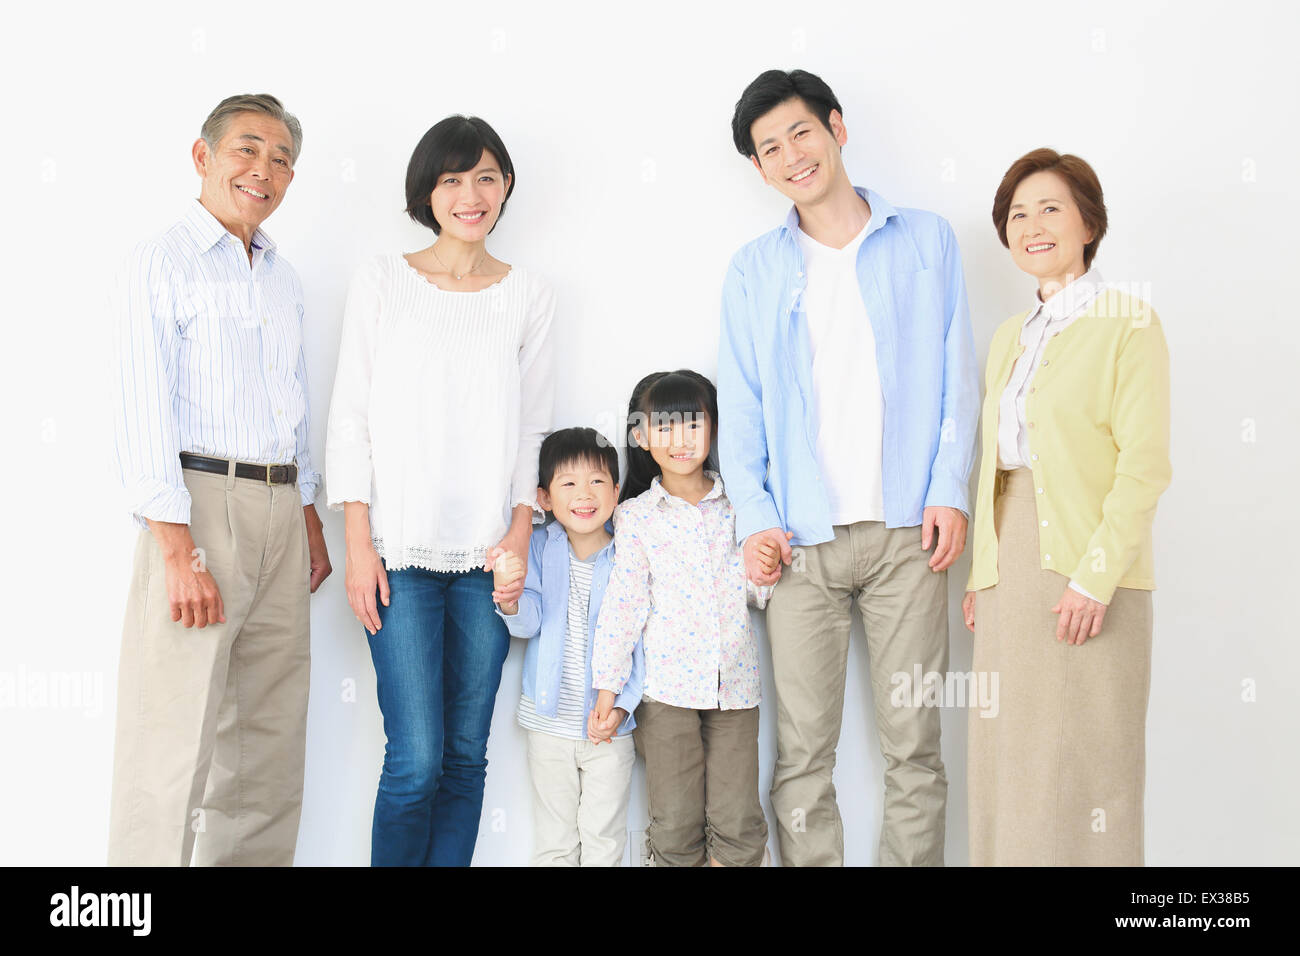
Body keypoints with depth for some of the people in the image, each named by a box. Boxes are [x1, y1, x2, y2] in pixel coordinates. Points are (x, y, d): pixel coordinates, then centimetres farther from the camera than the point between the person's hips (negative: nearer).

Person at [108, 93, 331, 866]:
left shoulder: (284, 278, 19)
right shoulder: (164, 264, -3)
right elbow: (144, 413, -11)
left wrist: (310, 523, 16)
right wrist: (179, 552, -18)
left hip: (279, 512, 7)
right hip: (200, 504, -7)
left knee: (270, 737, 12)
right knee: (173, 740, -5)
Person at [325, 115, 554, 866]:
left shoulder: (530, 296, 10)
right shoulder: (383, 281, 4)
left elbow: (534, 425, 12)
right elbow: (351, 417, 2)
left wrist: (522, 528, -2)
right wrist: (359, 546, -4)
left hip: (489, 554, 2)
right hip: (401, 548, -2)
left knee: (467, 755, 6)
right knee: (417, 758, -6)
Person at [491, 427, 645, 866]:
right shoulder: (539, 547, -3)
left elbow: (643, 643, -6)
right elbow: (530, 623, -11)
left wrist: (622, 705, -14)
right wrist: (510, 599, -33)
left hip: (611, 726, -1)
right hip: (550, 720, 1)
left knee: (603, 838, 12)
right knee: (554, 837, 15)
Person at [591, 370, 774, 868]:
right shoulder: (636, 514, 2)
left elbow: (756, 593, 12)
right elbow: (623, 600, 1)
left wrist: (766, 573, -10)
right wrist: (608, 683, -2)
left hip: (734, 683, 2)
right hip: (666, 685, -1)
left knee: (738, 824, 2)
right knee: (676, 824, 1)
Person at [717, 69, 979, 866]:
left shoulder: (927, 241, 10)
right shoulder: (754, 270, 13)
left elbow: (957, 375, 8)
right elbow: (740, 404, 11)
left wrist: (949, 490, -3)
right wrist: (755, 517, -1)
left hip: (908, 531, 0)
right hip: (802, 538, 1)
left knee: (914, 746, 3)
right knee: (804, 751, 1)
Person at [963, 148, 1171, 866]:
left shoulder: (1129, 325, -5)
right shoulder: (1009, 336, 15)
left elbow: (1144, 467, -12)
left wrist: (1095, 576, -18)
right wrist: (981, 571, 9)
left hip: (1088, 568, -6)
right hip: (1011, 565, 6)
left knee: (1085, 760, 1)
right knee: (1009, 758, 10)